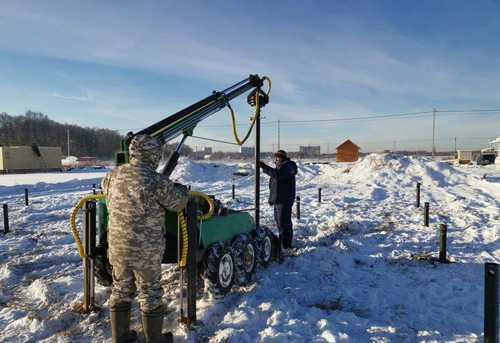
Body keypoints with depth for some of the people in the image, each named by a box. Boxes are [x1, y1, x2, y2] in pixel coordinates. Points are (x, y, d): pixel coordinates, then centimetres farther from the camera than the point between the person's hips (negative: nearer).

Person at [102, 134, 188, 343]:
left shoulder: (113, 175, -1)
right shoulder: (156, 181, -21)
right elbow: (179, 203, -9)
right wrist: (182, 189, 15)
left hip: (117, 247, 6)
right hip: (146, 250, -6)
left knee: (121, 290, 21)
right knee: (150, 294, 11)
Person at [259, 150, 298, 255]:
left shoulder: (287, 166, -15)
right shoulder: (280, 167, 18)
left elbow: (277, 175, -35)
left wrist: (264, 167, -32)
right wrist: (272, 198, 25)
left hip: (285, 200, -11)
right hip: (278, 199, 11)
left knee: (284, 221, -7)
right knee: (279, 220, 18)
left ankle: (286, 244, 0)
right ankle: (282, 240, 31)